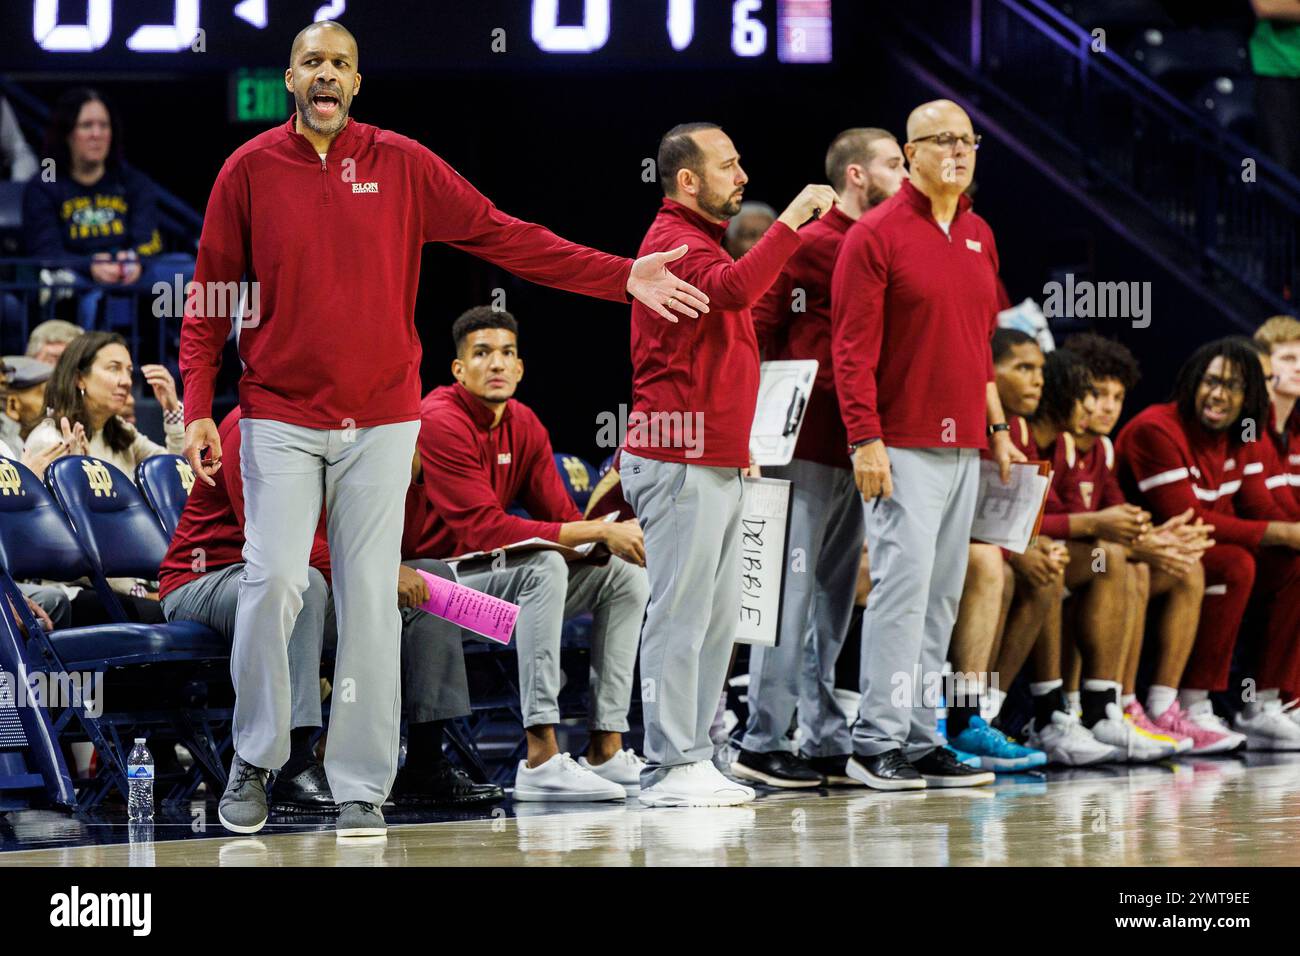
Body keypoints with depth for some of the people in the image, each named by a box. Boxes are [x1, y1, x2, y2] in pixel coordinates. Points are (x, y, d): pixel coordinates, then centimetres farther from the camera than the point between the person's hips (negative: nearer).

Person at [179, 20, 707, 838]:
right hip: (281, 418, -1)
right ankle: (256, 758, 8)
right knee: (275, 581, -11)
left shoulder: (402, 165, 3)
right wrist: (199, 408, -6)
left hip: (382, 420, 1)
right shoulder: (250, 170, 1)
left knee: (370, 600, 0)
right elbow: (211, 299, 4)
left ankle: (361, 787, 5)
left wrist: (622, 277, -2)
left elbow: (505, 237, 3)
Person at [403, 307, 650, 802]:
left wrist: (613, 533, -20)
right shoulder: (440, 423, -19)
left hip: (497, 572, 9)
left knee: (625, 575, 1)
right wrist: (599, 533, -27)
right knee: (545, 566, -33)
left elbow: (563, 517, 4)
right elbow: (486, 528, -27)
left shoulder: (524, 425, 7)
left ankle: (605, 751, -6)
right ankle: (542, 758, -39)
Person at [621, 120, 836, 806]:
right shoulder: (673, 242, -11)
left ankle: (693, 761, 13)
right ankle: (669, 770, -8)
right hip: (682, 464, -10)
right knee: (681, 616, -9)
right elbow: (736, 288, -31)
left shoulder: (700, 240, 22)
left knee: (718, 619, 10)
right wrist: (791, 218, -27)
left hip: (717, 464, 10)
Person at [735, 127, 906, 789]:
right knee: (793, 593, -6)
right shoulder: (808, 245, -6)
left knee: (835, 598, 10)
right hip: (807, 449, -7)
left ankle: (827, 744, 14)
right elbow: (755, 330, -7)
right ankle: (762, 743, -3)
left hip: (860, 453, 7)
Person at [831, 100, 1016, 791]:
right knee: (903, 583, -12)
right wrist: (865, 439, -16)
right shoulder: (876, 235, -7)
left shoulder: (979, 236, 16)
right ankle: (877, 741, -10)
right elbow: (853, 348, -10)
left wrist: (997, 424, 18)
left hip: (964, 448, 7)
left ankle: (921, 740, 11)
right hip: (904, 448, -7)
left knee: (942, 595, 7)